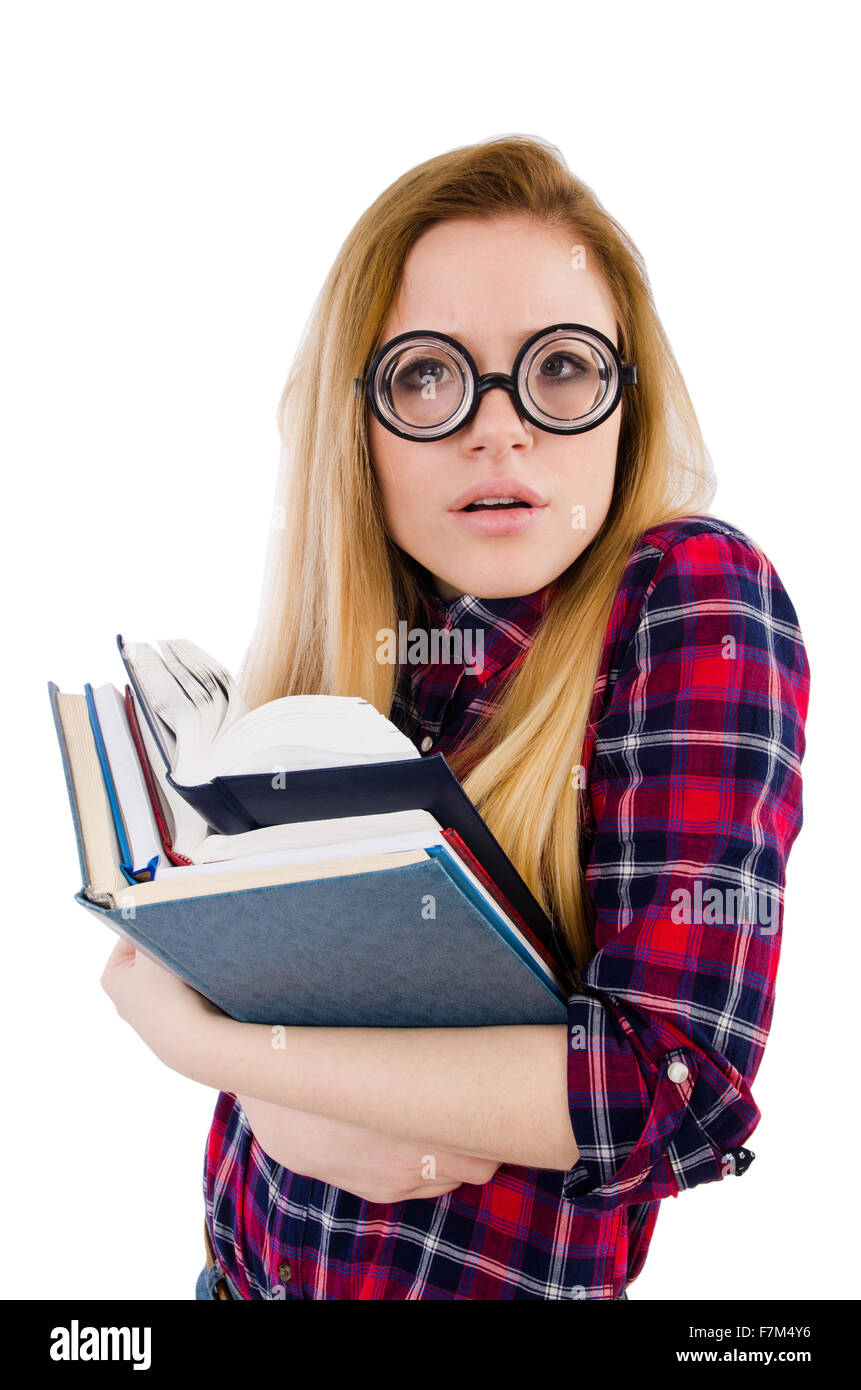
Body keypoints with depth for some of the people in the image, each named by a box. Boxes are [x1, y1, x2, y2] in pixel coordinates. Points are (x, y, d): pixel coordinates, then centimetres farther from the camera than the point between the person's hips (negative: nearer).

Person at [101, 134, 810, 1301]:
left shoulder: (697, 601, -23)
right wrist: (279, 1099, -23)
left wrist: (202, 1042, -25)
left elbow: (682, 1085, -29)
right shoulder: (341, 628, -8)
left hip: (520, 1271, -4)